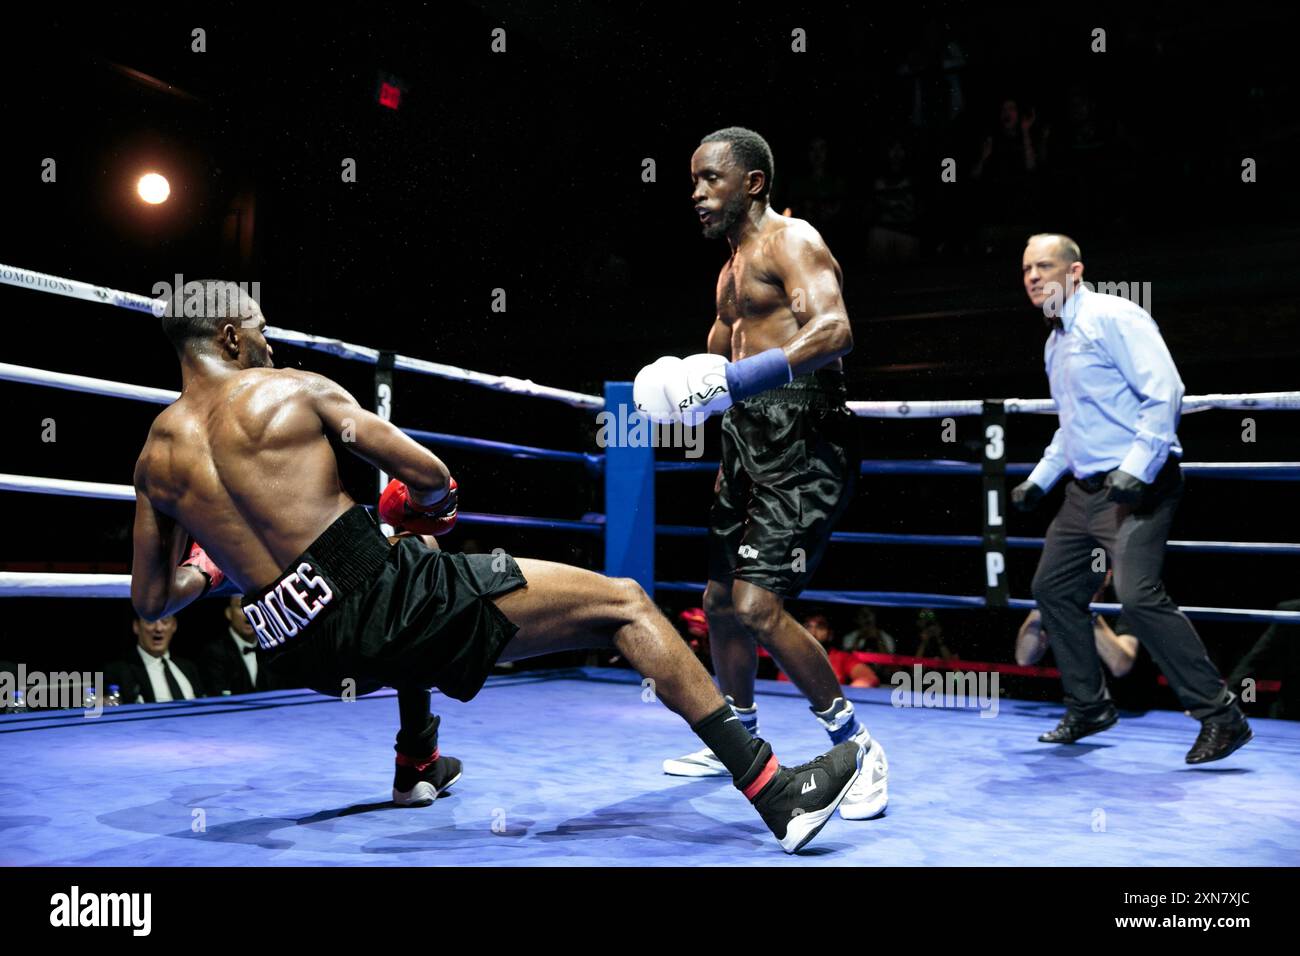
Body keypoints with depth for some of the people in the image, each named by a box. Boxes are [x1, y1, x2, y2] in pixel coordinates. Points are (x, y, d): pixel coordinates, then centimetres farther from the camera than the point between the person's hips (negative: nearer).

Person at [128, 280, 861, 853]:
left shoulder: (155, 457, 13)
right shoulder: (292, 390, -2)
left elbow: (150, 601, 18)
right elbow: (432, 477, -4)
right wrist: (418, 506, 18)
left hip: (312, 654, 8)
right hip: (381, 601, -7)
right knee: (622, 603, -5)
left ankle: (418, 767, 47)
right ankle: (778, 794, -11)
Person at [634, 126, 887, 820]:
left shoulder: (790, 239, -7)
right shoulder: (732, 268, 22)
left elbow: (835, 329, -25)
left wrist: (737, 379, -32)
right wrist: (675, 384, 8)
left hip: (803, 444, -10)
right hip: (750, 443, 10)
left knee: (758, 606, -18)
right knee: (720, 601, 16)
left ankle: (858, 748, -1)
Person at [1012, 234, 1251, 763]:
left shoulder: (1113, 317, -10)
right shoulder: (1055, 343, 17)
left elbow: (1165, 392, -19)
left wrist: (1136, 467, -26)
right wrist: (1038, 481, 23)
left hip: (1137, 487, -10)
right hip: (1085, 490, 10)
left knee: (1138, 596, -22)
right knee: (1052, 589, 12)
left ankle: (1220, 716, -9)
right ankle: (1089, 707, 26)